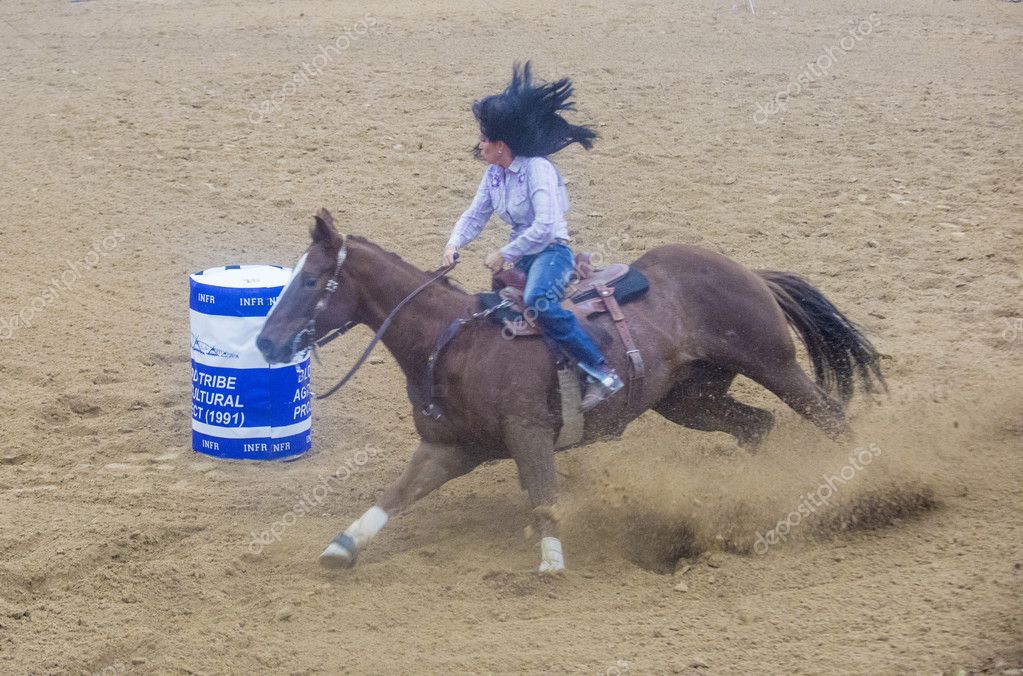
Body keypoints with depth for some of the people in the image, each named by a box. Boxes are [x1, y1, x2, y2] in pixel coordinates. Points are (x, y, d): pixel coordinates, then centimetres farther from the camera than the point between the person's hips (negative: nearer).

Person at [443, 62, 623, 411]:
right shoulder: (493, 174, 6)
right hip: (522, 257, 10)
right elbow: (475, 215, 15)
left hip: (552, 251, -10)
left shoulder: (538, 169, -19)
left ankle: (601, 372, -35)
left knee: (539, 301, -37)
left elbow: (544, 226, -27)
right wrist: (454, 242, -5)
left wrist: (504, 254, -21)